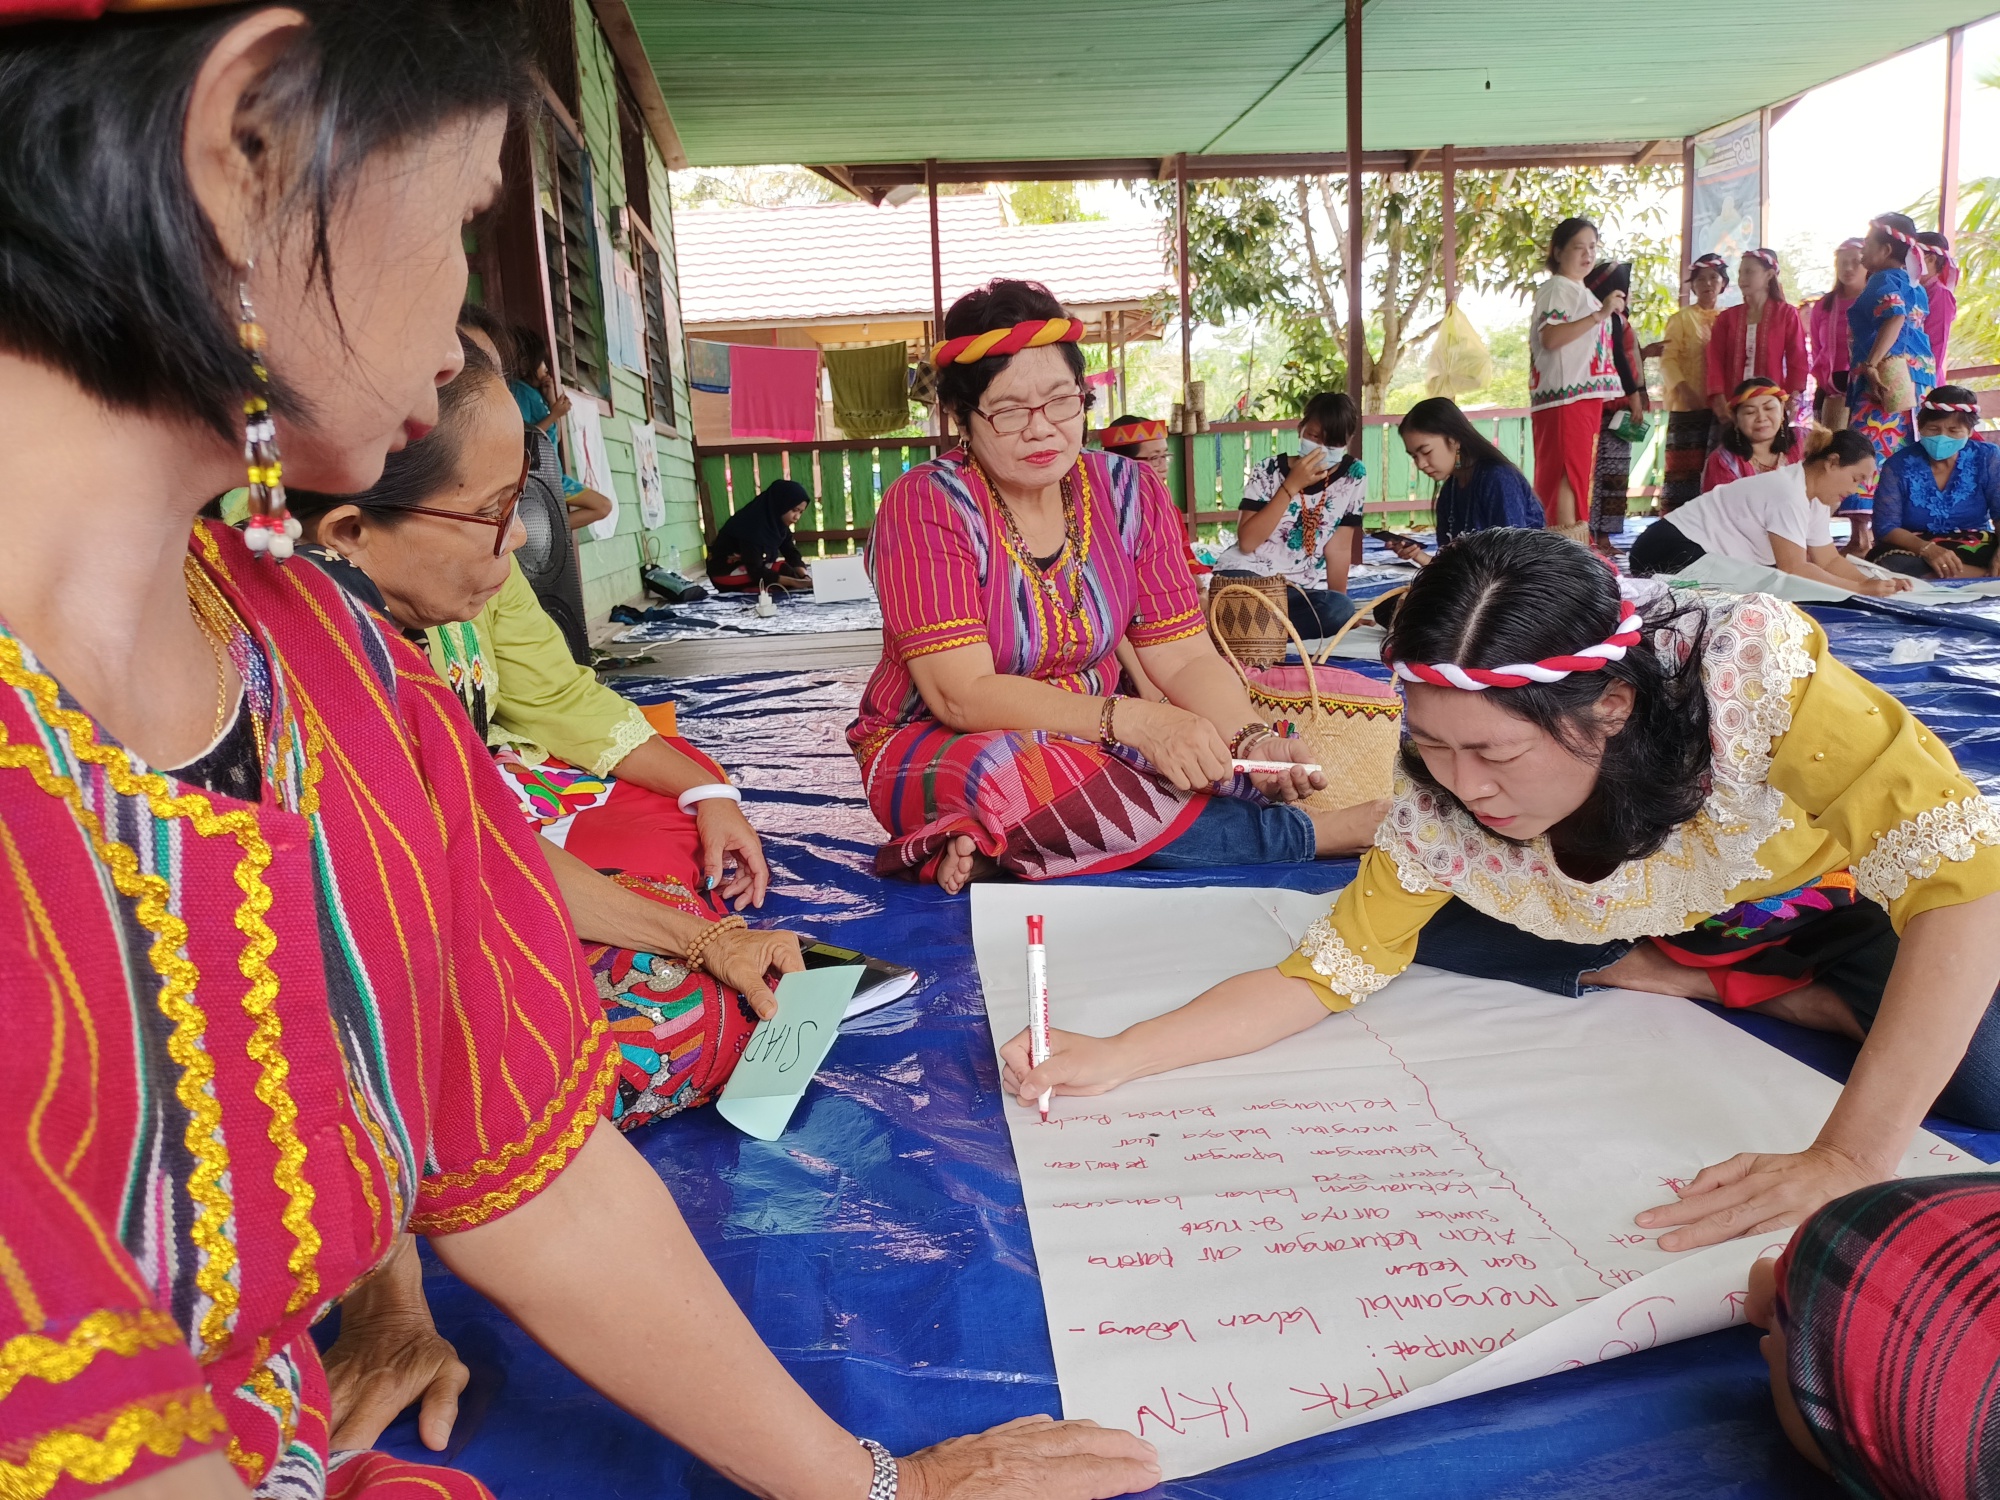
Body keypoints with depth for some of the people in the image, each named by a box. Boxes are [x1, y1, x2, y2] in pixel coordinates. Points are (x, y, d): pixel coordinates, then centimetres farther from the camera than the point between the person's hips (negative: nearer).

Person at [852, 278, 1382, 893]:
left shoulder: (1129, 491, -3)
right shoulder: (927, 505, -16)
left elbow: (1186, 658, -6)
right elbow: (962, 695, -25)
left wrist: (1254, 739, -27)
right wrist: (1133, 720, -34)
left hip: (1087, 740, 4)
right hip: (936, 748, -3)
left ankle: (994, 845, -20)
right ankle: (1308, 834, -20)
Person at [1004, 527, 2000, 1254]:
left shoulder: (1752, 666, -40)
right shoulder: (1440, 802, -28)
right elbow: (1327, 971, -19)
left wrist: (1846, 1161, -48)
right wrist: (1116, 1057, -32)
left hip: (1832, 898, -3)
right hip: (1668, 926, 4)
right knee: (1419, 922, -14)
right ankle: (1730, 989, -2)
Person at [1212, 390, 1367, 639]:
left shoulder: (1353, 474, 2)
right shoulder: (1270, 471, -4)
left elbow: (1338, 548, 4)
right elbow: (1247, 542, -14)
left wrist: (1338, 603, 1)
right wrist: (1291, 486, -18)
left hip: (1304, 589, 4)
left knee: (1342, 610, -31)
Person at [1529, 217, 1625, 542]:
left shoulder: (1579, 291, 22)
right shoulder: (1557, 288, -7)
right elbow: (1550, 337, -23)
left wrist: (1612, 314, 18)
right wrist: (1600, 314, -25)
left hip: (1583, 394, 10)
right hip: (1566, 395, -10)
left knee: (1577, 470, 9)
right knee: (1568, 470, -13)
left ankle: (1572, 544, 12)